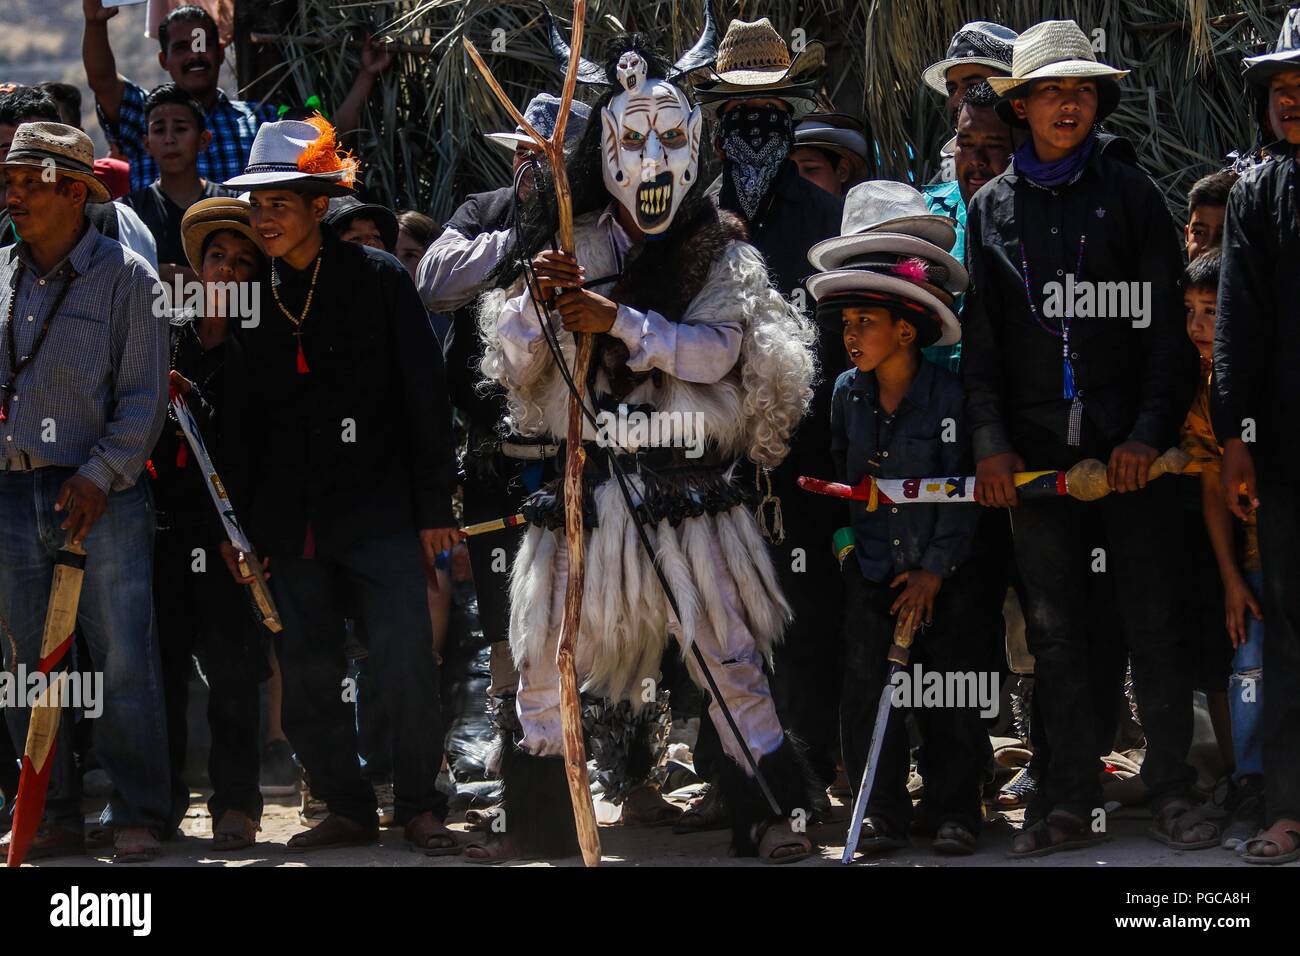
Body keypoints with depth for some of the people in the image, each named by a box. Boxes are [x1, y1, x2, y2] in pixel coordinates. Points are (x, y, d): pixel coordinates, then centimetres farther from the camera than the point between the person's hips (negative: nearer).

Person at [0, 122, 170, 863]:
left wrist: (98, 476, -12)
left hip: (102, 496, -4)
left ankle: (139, 818, -1)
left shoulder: (123, 275, -1)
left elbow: (145, 394, -3)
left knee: (125, 662, -6)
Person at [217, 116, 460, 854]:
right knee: (308, 676, 5)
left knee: (406, 667, -8)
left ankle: (420, 804, 6)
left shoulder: (378, 279, 0)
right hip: (289, 521, 4)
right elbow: (240, 415, 11)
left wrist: (434, 508, -5)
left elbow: (425, 398, 0)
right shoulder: (254, 293, 8)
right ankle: (349, 808, 16)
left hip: (379, 513, -3)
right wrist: (235, 521, 7)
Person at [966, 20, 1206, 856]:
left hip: (1129, 444, -2)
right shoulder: (992, 209, 10)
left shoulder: (1131, 194, 6)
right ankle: (1071, 802, 7)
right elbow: (980, 339, 9)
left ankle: (1174, 793, 4)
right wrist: (990, 442, -3)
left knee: (1156, 620, -2)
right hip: (1035, 446, 2)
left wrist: (1149, 433, -9)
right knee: (1056, 629, 3)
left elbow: (1167, 324, 2)